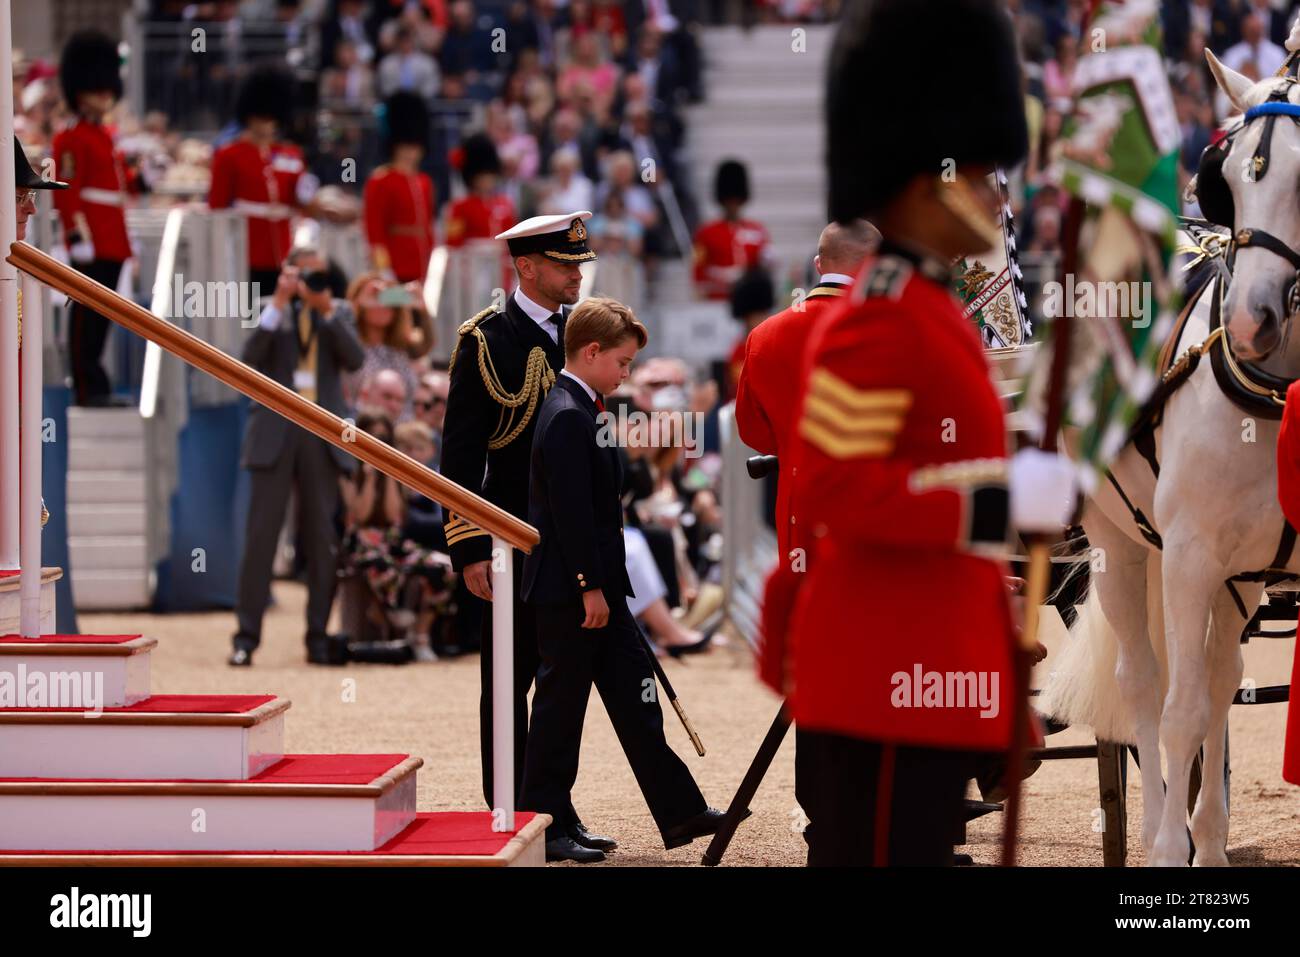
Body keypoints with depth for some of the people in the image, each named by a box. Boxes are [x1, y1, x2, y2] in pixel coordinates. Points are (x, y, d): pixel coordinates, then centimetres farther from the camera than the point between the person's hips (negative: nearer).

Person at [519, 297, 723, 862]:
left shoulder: (581, 412, 15)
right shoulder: (567, 417, -17)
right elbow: (571, 513, -22)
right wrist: (590, 586, -21)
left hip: (595, 585, 10)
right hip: (570, 589, -10)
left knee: (634, 698, 10)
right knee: (561, 703, -2)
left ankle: (679, 812, 13)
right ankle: (544, 826, 5)